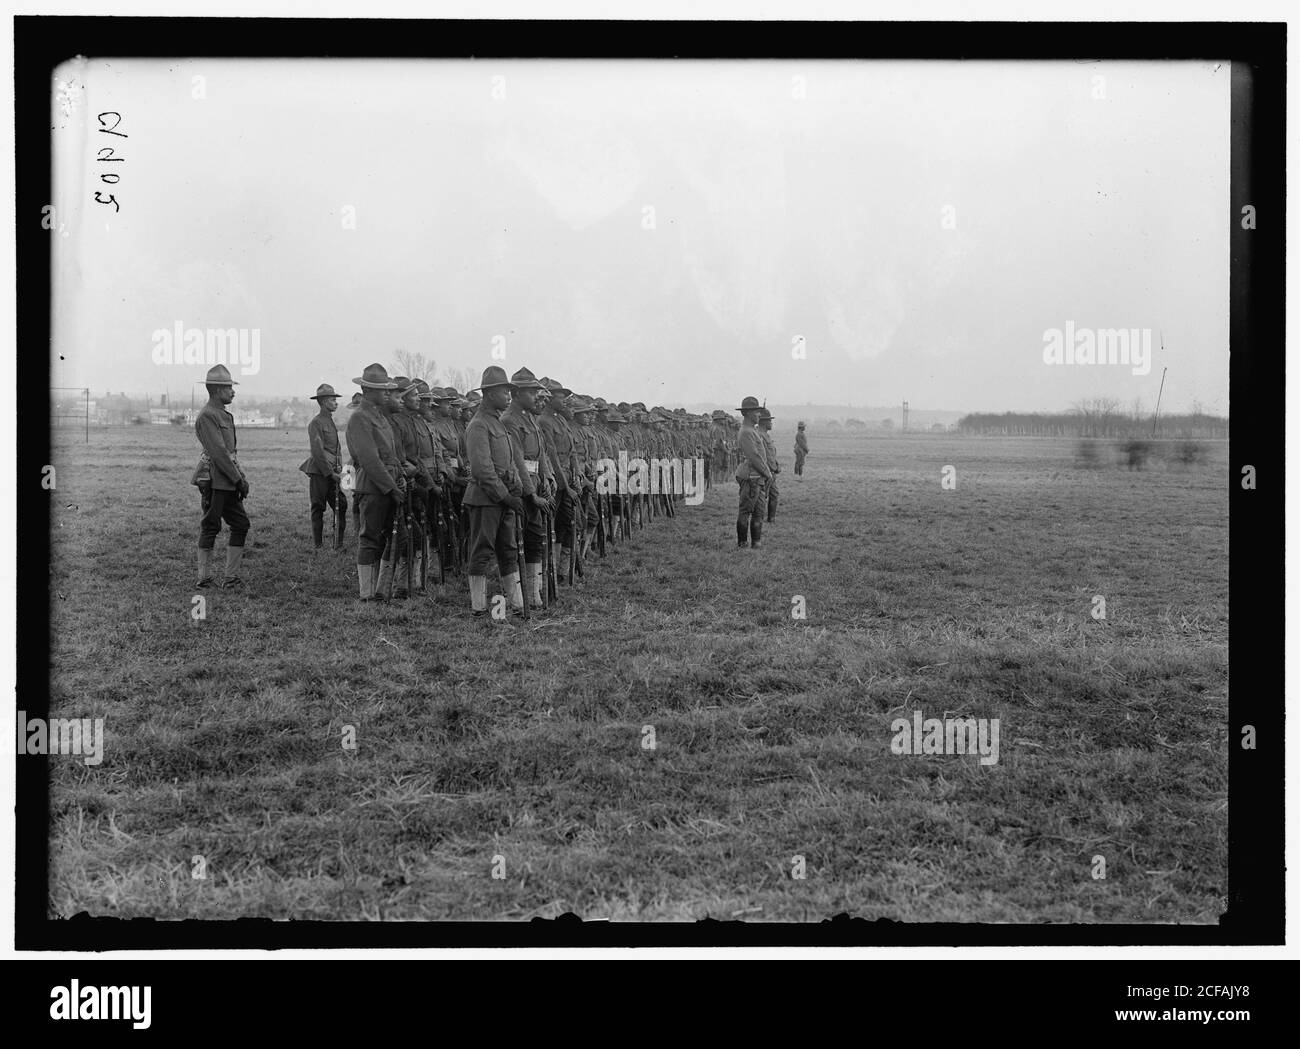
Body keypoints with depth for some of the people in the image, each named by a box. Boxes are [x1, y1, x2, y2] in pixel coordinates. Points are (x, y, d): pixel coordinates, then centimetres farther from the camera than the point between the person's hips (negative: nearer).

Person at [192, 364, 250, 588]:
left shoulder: (223, 415, 18)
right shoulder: (207, 416, -13)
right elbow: (218, 452, -18)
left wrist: (241, 478, 12)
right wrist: (239, 479, -16)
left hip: (228, 483, 10)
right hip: (214, 481, -10)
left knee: (241, 525, 7)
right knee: (210, 527, -3)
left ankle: (231, 578, 10)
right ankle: (204, 578, 5)